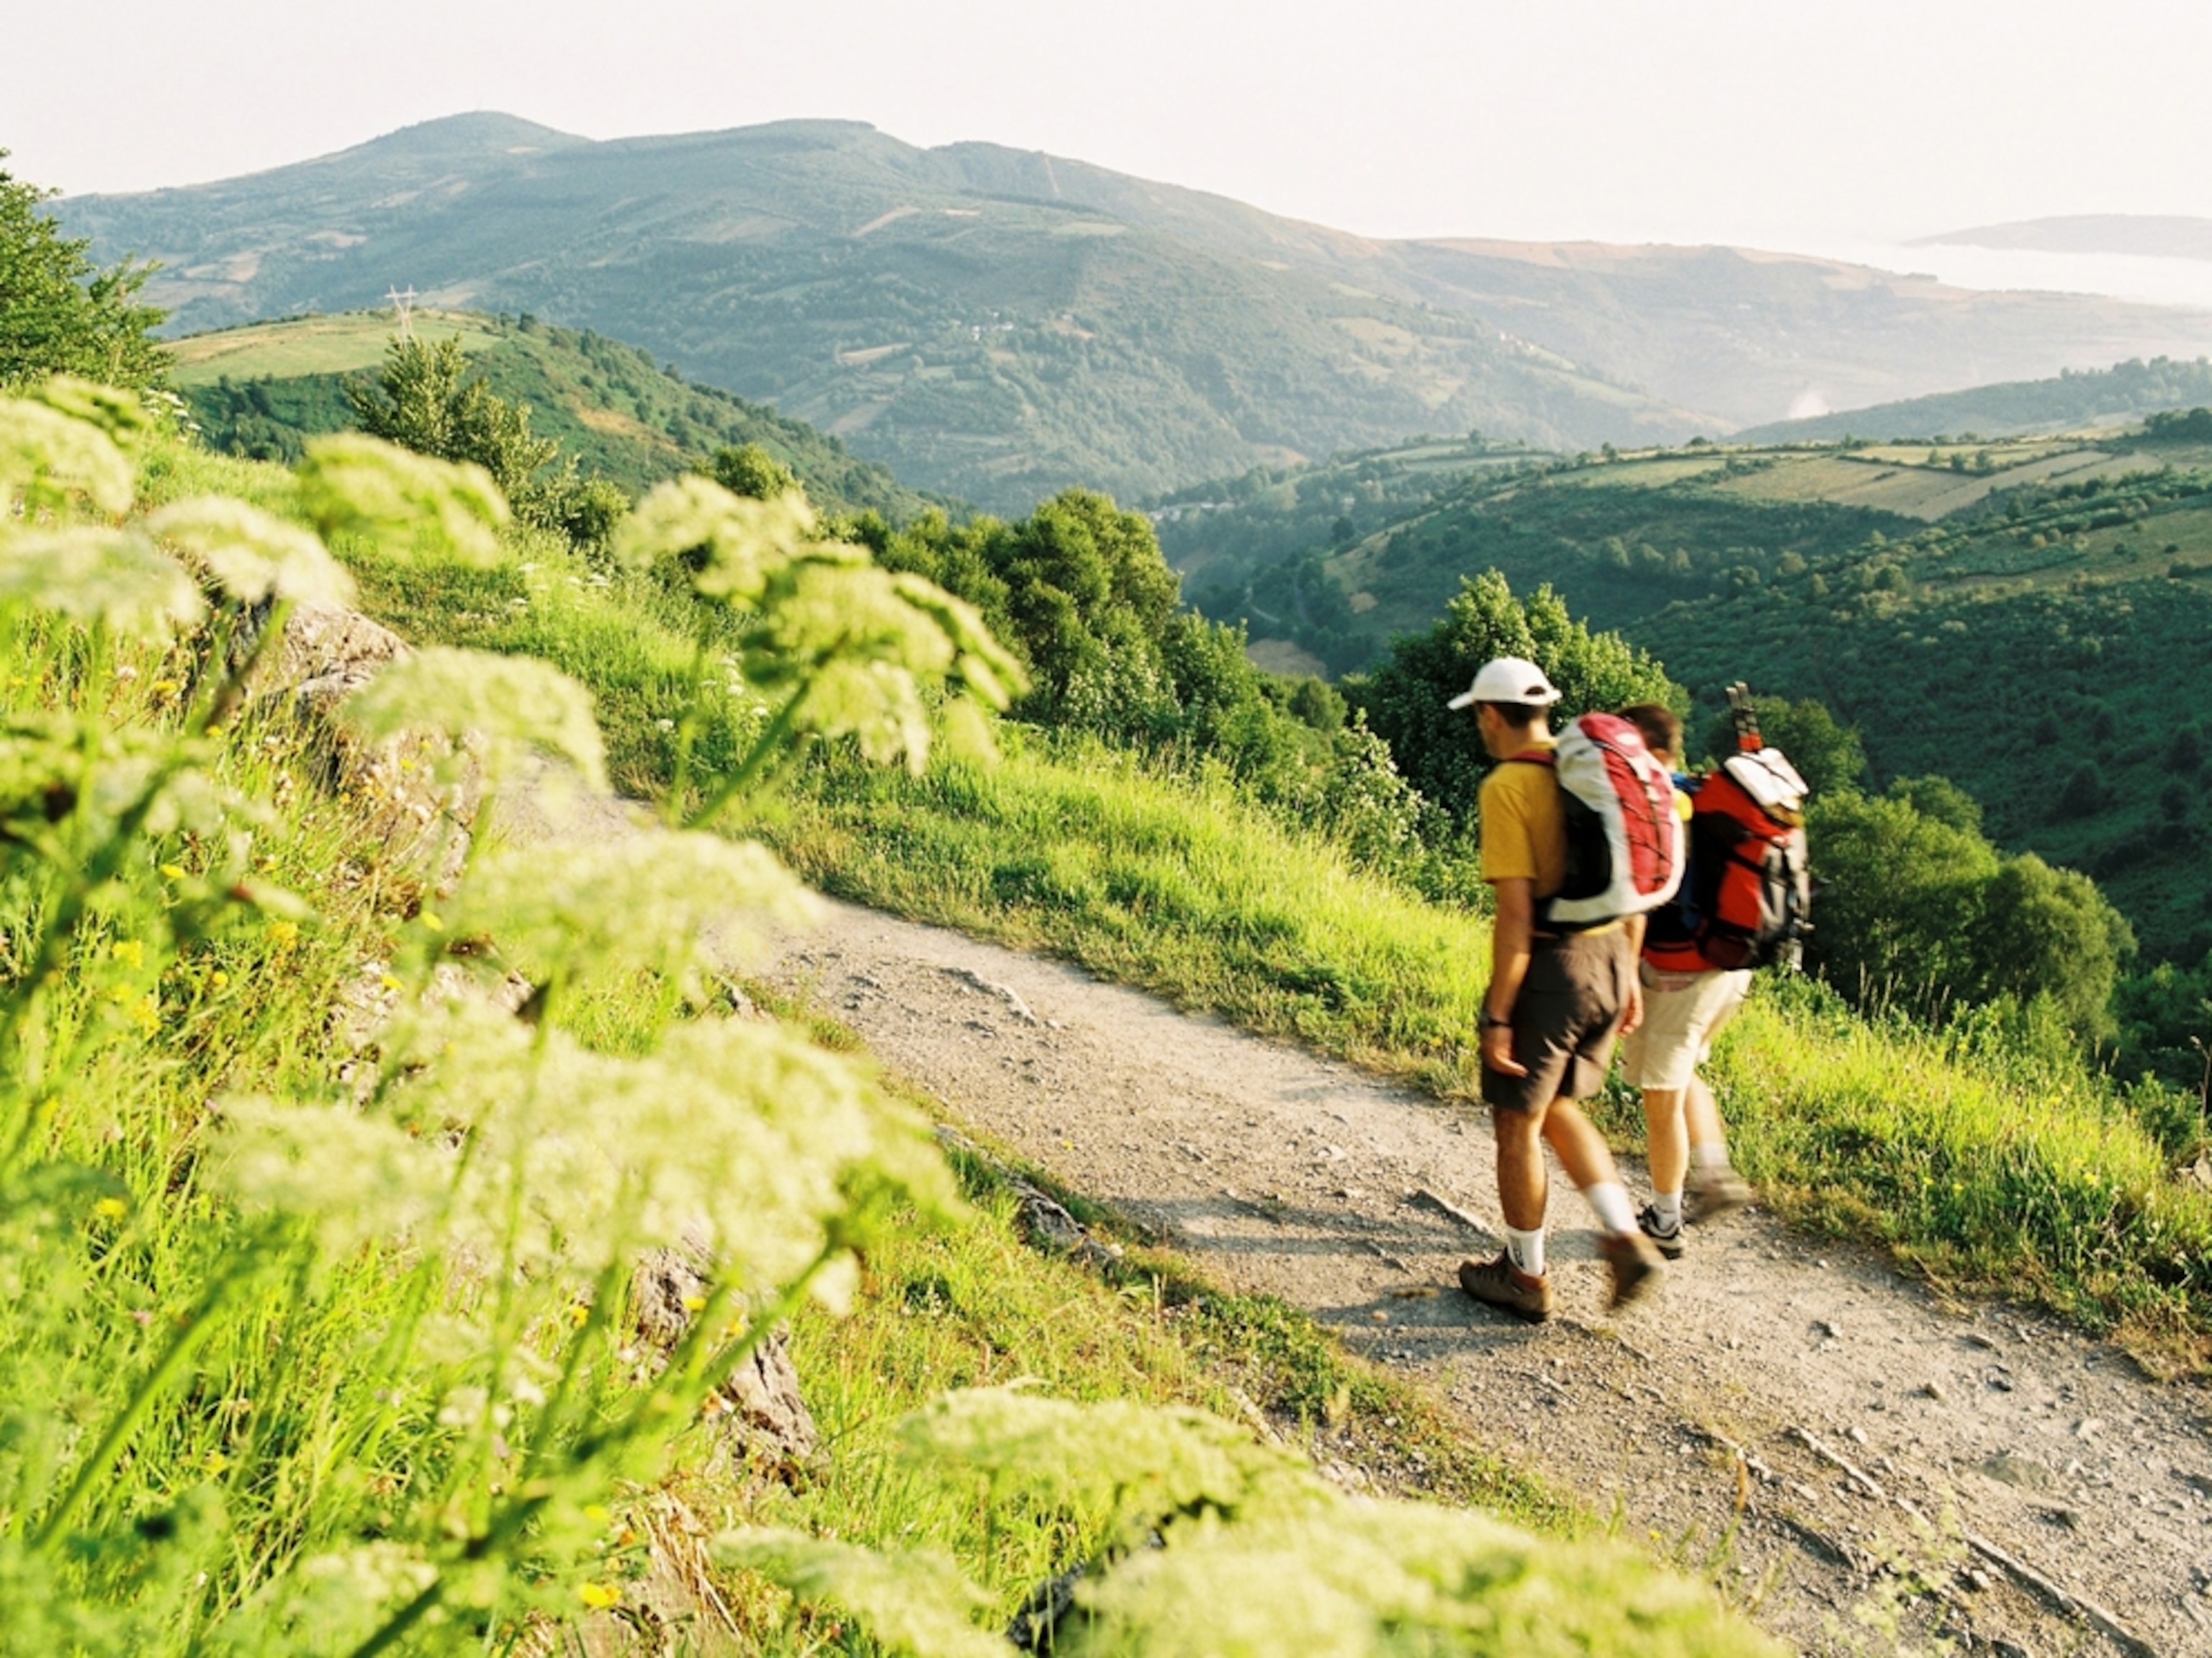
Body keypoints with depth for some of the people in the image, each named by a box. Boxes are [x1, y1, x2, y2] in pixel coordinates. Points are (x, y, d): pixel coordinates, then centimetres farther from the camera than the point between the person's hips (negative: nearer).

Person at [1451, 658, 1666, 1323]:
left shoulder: (1507, 786, -15)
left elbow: (1517, 911, -20)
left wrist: (1497, 1015, -16)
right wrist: (1627, 974, 21)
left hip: (1546, 967, -7)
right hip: (1608, 960, 7)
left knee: (1516, 1123, 10)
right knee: (1558, 1110, 24)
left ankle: (1525, 1276, 23)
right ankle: (1625, 1239, 15)